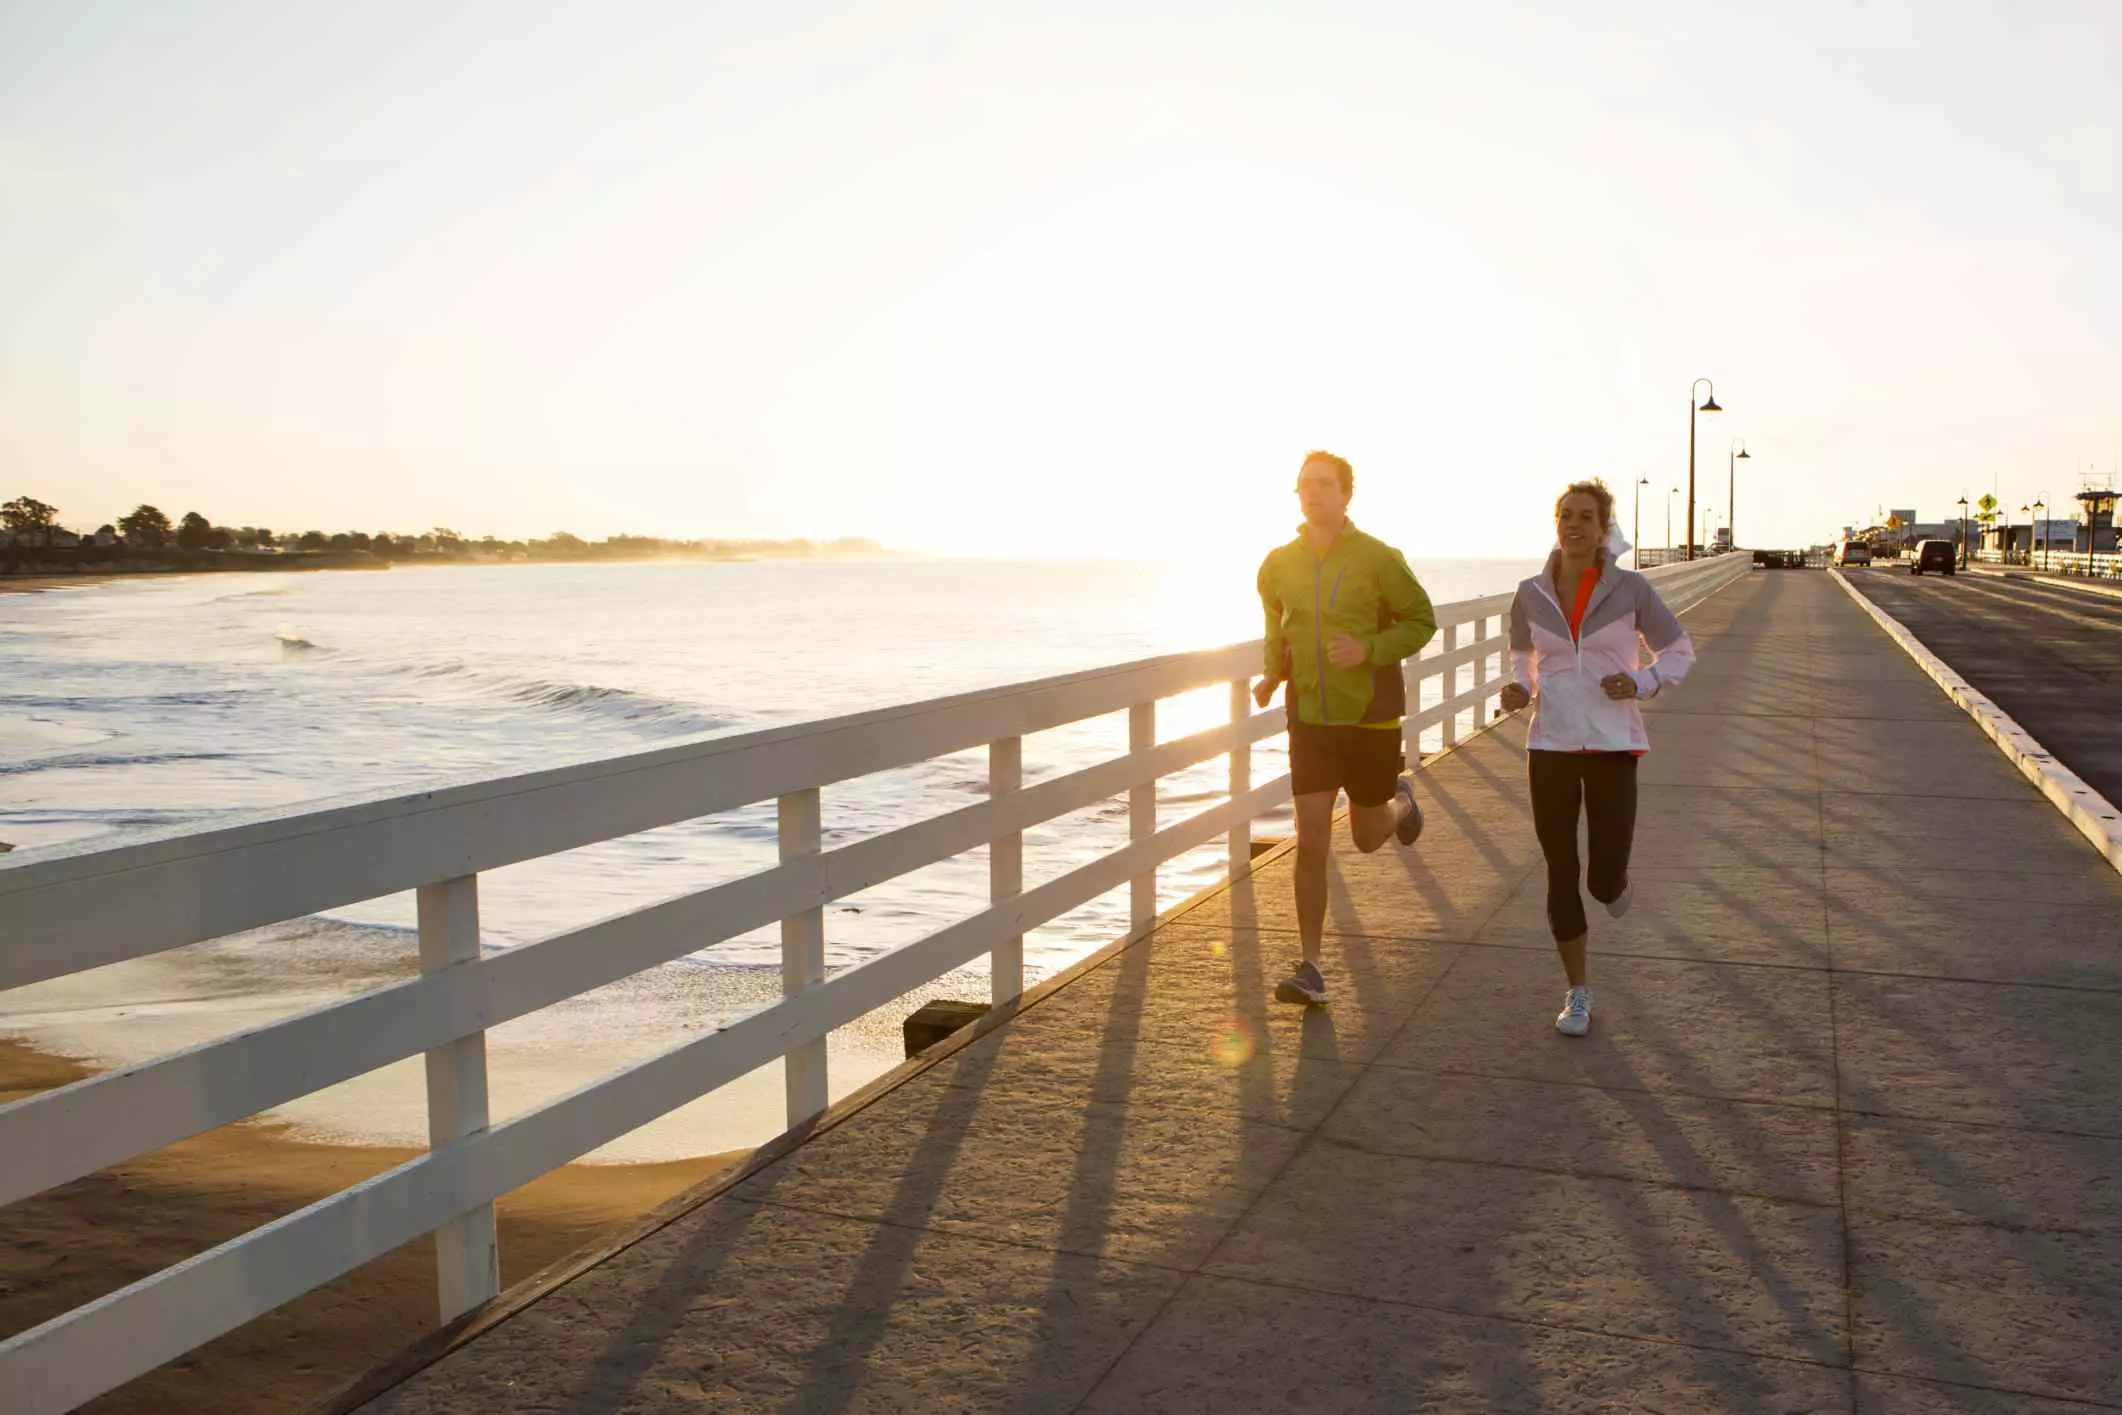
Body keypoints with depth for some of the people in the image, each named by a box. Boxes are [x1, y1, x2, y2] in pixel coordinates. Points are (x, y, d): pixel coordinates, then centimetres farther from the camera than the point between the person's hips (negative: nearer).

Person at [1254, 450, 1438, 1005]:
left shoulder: (1379, 559, -9)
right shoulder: (1279, 564, 2)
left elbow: (1421, 620, -1)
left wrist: (1369, 650, -18)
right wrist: (1272, 673, 3)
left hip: (1370, 716, -2)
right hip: (1308, 717, 2)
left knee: (1368, 838, 12)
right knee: (1310, 843, -5)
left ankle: (1401, 802, 49)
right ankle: (1310, 967, 2)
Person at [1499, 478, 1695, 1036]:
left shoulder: (1630, 589, -6)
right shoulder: (1531, 594, 1)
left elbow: (1679, 651, 5)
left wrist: (1640, 683, -14)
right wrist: (1518, 688, -3)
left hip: (1612, 747, -2)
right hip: (1550, 746, 2)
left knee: (1605, 881, 1)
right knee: (1561, 876, 3)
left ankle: (1615, 880, 41)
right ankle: (1578, 993, 19)